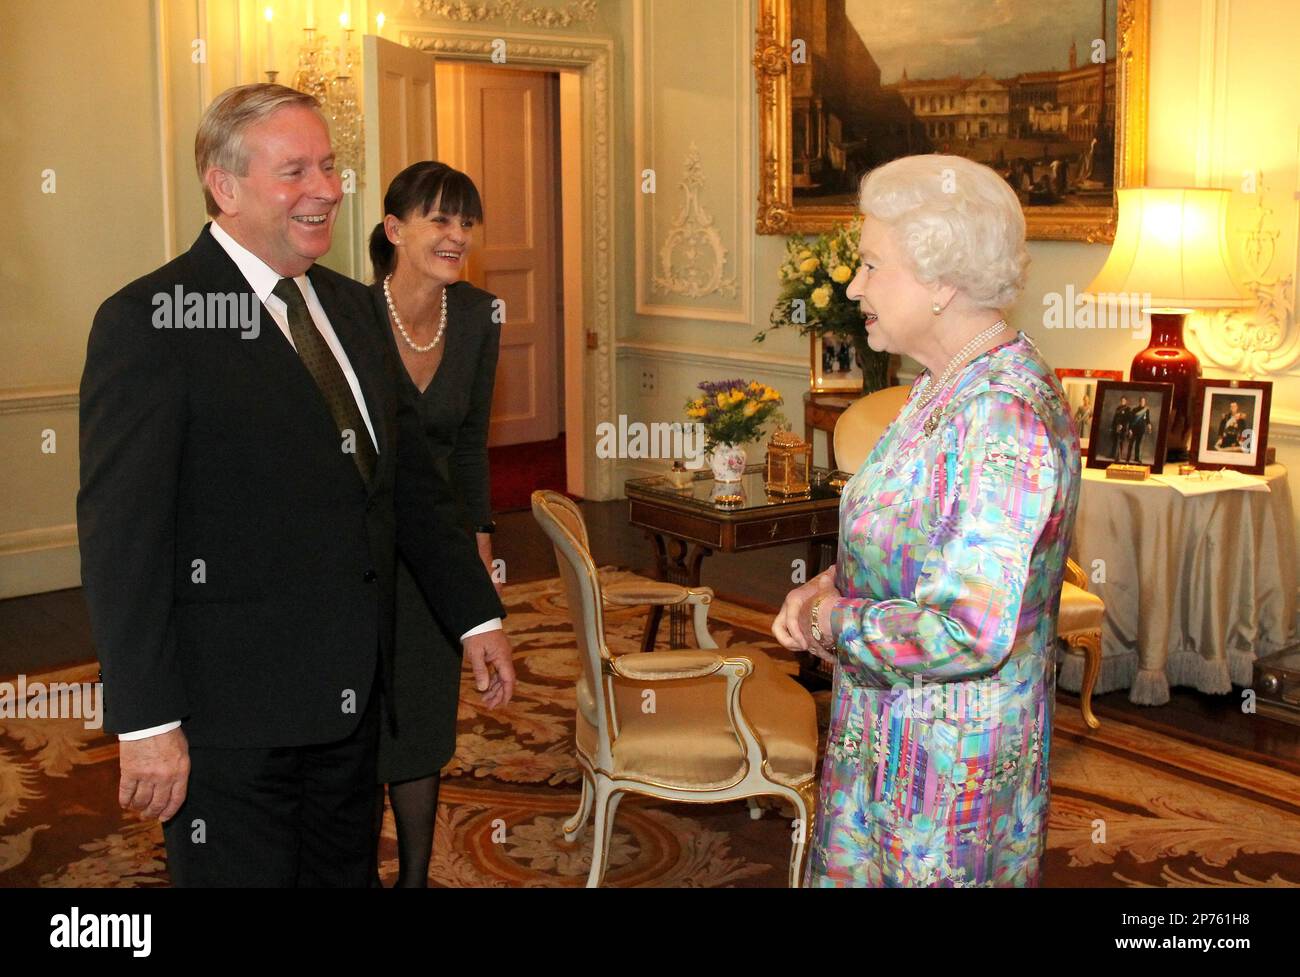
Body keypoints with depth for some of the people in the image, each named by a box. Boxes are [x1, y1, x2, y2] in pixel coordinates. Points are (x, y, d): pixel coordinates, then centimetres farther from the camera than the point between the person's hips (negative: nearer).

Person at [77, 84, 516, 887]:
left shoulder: (351, 306, 10)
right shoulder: (150, 322, -13)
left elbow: (410, 473, 15)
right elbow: (122, 536, -17)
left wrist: (477, 613, 12)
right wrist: (148, 723, -20)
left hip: (351, 696, 7)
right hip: (229, 712, -7)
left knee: (347, 873, 19)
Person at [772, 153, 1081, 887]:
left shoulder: (1002, 417, -27)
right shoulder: (951, 386, 5)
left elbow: (968, 634, -32)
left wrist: (831, 624, -17)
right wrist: (830, 587, 2)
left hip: (949, 762, -9)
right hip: (893, 732, 9)